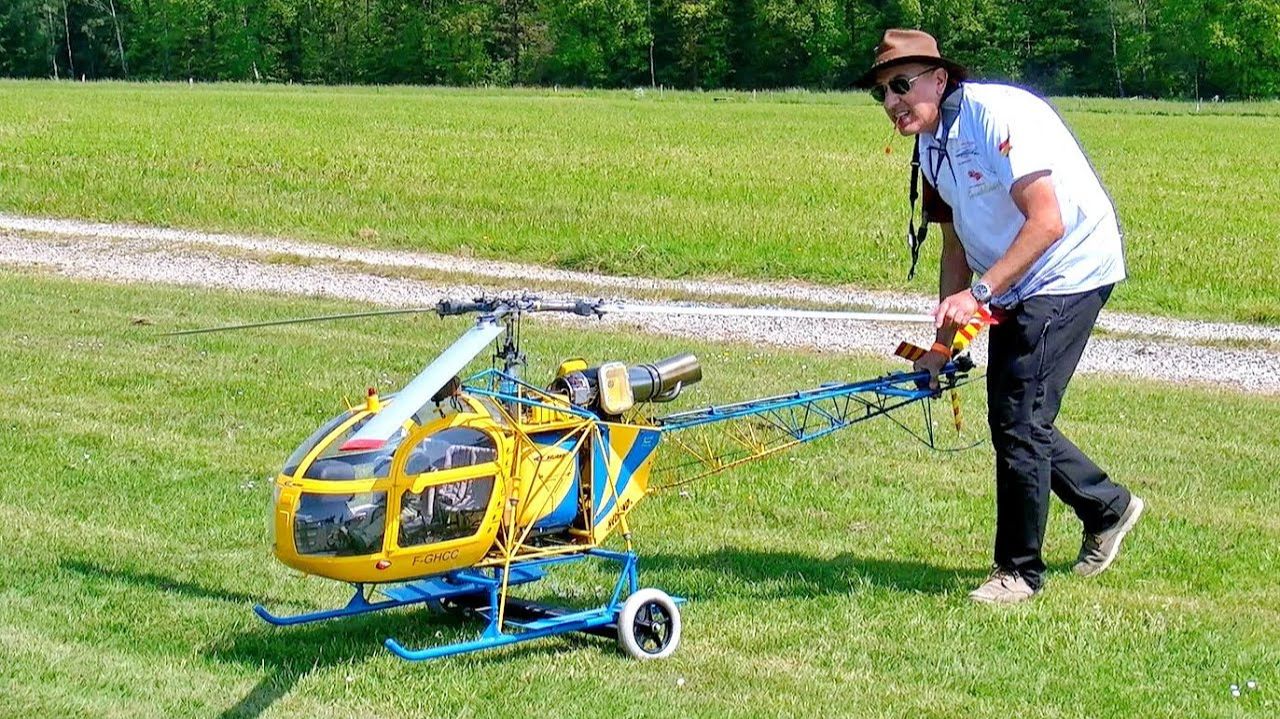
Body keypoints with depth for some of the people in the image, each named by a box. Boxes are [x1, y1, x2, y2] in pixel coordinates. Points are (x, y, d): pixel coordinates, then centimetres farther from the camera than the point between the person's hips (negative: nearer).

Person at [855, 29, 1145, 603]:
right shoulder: (930, 146, 5)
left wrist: (979, 292, -36)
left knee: (1019, 420, -10)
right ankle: (1108, 508, 33)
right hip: (1014, 290, 9)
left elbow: (1046, 222, -29)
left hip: (1069, 274, -9)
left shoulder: (997, 114, -22)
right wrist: (942, 344, 9)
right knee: (1012, 421, 11)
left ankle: (1018, 571, 3)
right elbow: (956, 245, 12)